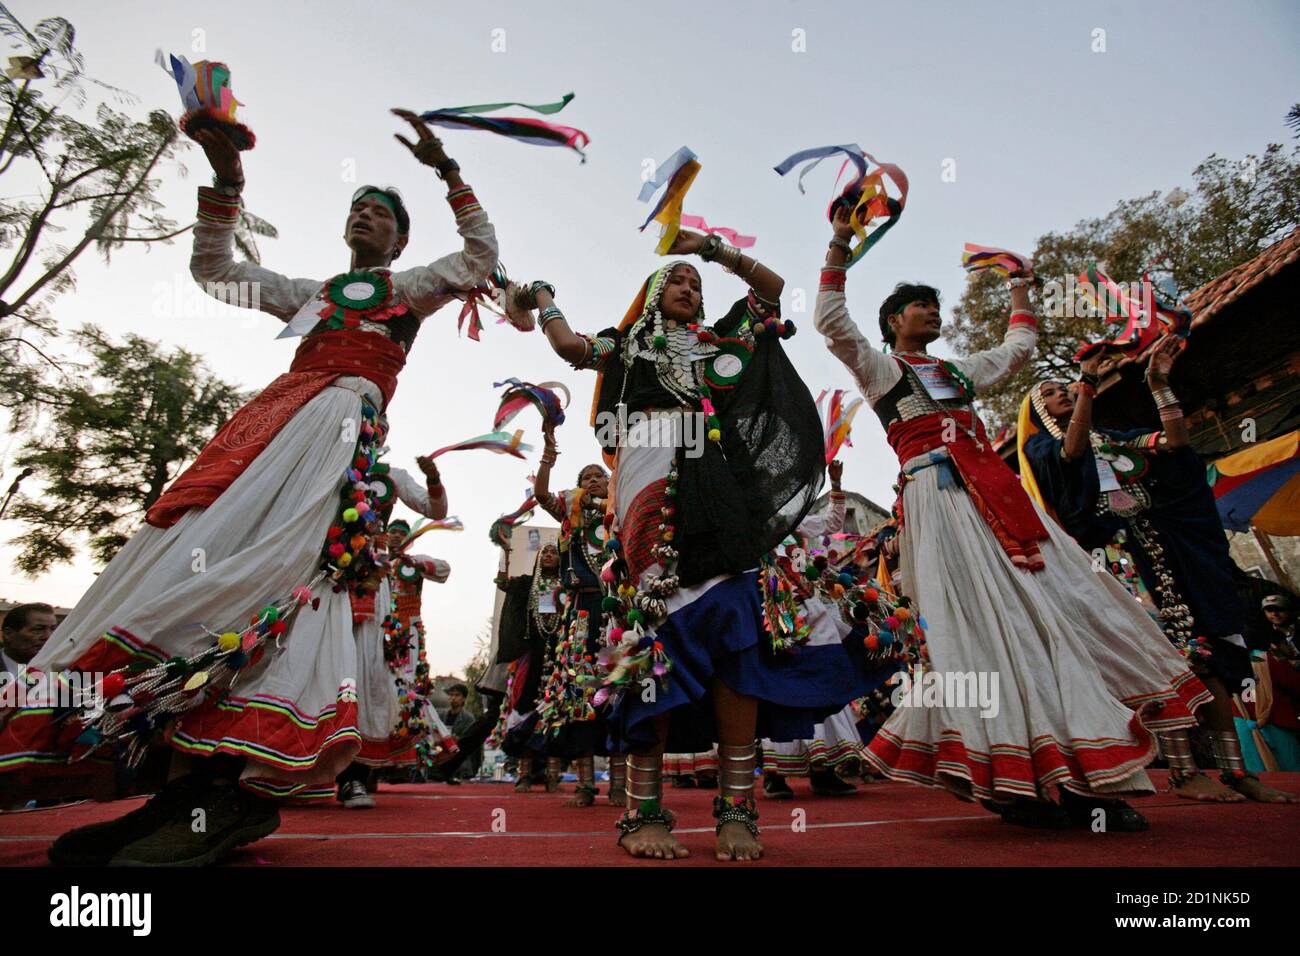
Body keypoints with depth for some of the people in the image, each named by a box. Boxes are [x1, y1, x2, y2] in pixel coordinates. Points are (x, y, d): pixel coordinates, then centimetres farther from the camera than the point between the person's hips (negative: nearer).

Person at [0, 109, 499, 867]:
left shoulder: (411, 289, 25)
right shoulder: (309, 293, 37)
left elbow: (482, 256, 17)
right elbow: (215, 271, 37)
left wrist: (447, 170, 16)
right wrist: (226, 182, 29)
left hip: (342, 412, -6)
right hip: (274, 411, 7)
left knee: (283, 554, -29)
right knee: (196, 540, -13)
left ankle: (238, 787, -35)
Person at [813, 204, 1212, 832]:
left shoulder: (958, 372, 31)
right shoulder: (880, 369, 10)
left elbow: (1018, 349, 43)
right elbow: (831, 321, -3)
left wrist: (1020, 288, 45)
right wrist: (840, 243, -6)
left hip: (996, 495, 7)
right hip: (939, 496, -7)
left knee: (1062, 606, -1)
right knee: (984, 620, -15)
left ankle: (1082, 780, 3)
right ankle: (1021, 786, -11)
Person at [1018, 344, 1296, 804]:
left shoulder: (1112, 438, 25)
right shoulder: (1041, 446, 8)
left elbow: (1177, 441, 13)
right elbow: (1073, 450, -15)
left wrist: (1159, 383, 10)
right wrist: (1088, 380, -19)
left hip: (1162, 548, 6)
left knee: (1205, 651, 1)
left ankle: (1236, 769, 6)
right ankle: (1184, 773, -8)